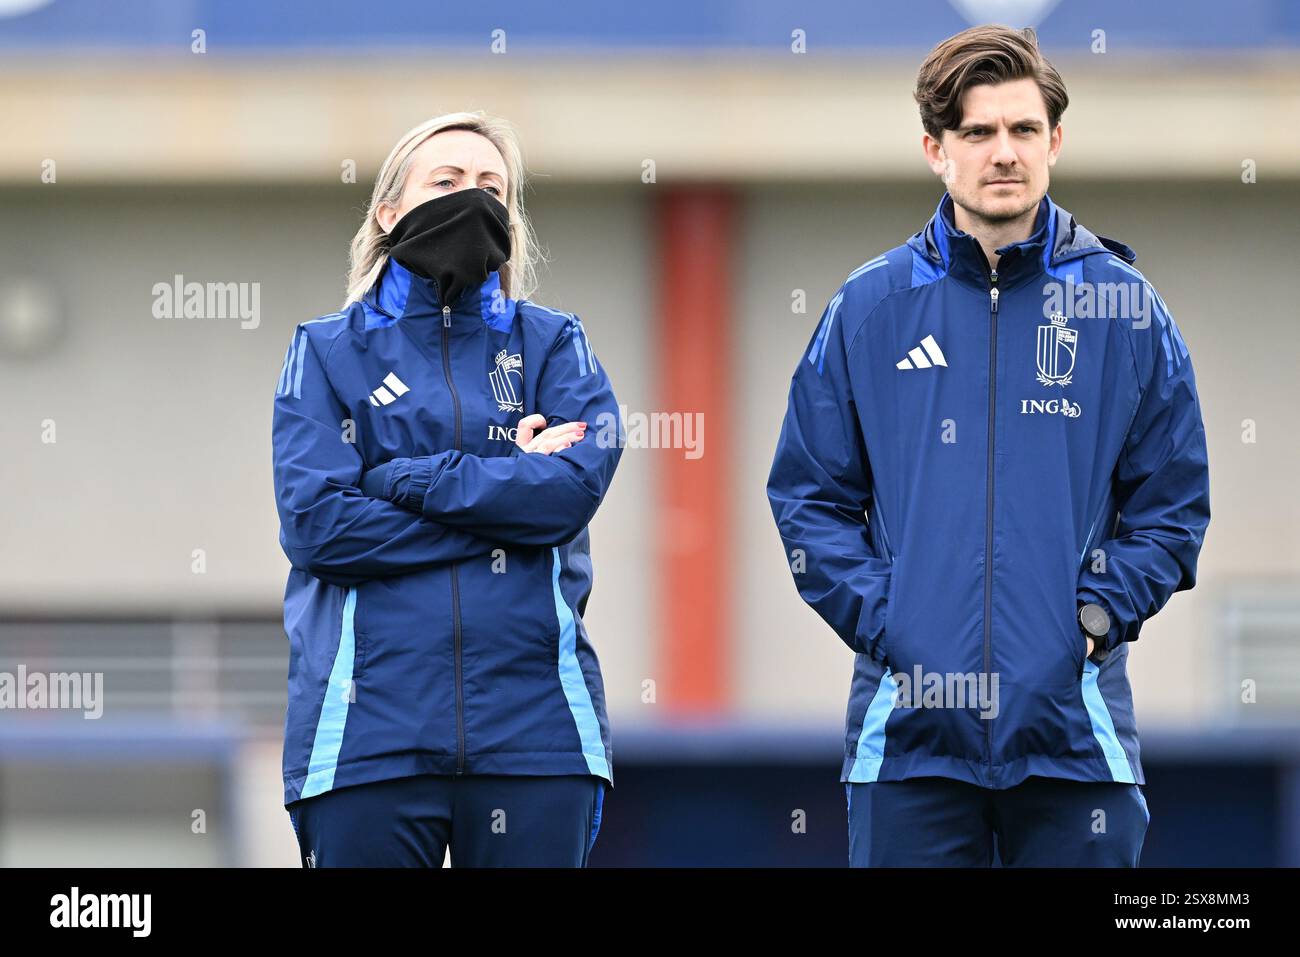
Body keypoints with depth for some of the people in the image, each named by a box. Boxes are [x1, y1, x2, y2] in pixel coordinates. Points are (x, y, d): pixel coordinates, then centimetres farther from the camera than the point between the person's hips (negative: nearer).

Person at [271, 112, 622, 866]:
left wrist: (395, 480, -8)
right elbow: (315, 522, -6)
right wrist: (508, 492, -6)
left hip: (531, 720, 1)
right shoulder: (328, 352, 9)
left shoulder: (552, 343, 13)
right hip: (369, 732, -1)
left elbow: (578, 485, -7)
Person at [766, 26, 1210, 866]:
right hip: (909, 729, 0)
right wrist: (879, 616, -5)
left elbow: (1173, 503, 8)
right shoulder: (871, 308, 6)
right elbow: (810, 493, 8)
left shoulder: (1123, 307, 5)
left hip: (1075, 728, 0)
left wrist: (1100, 613, -5)